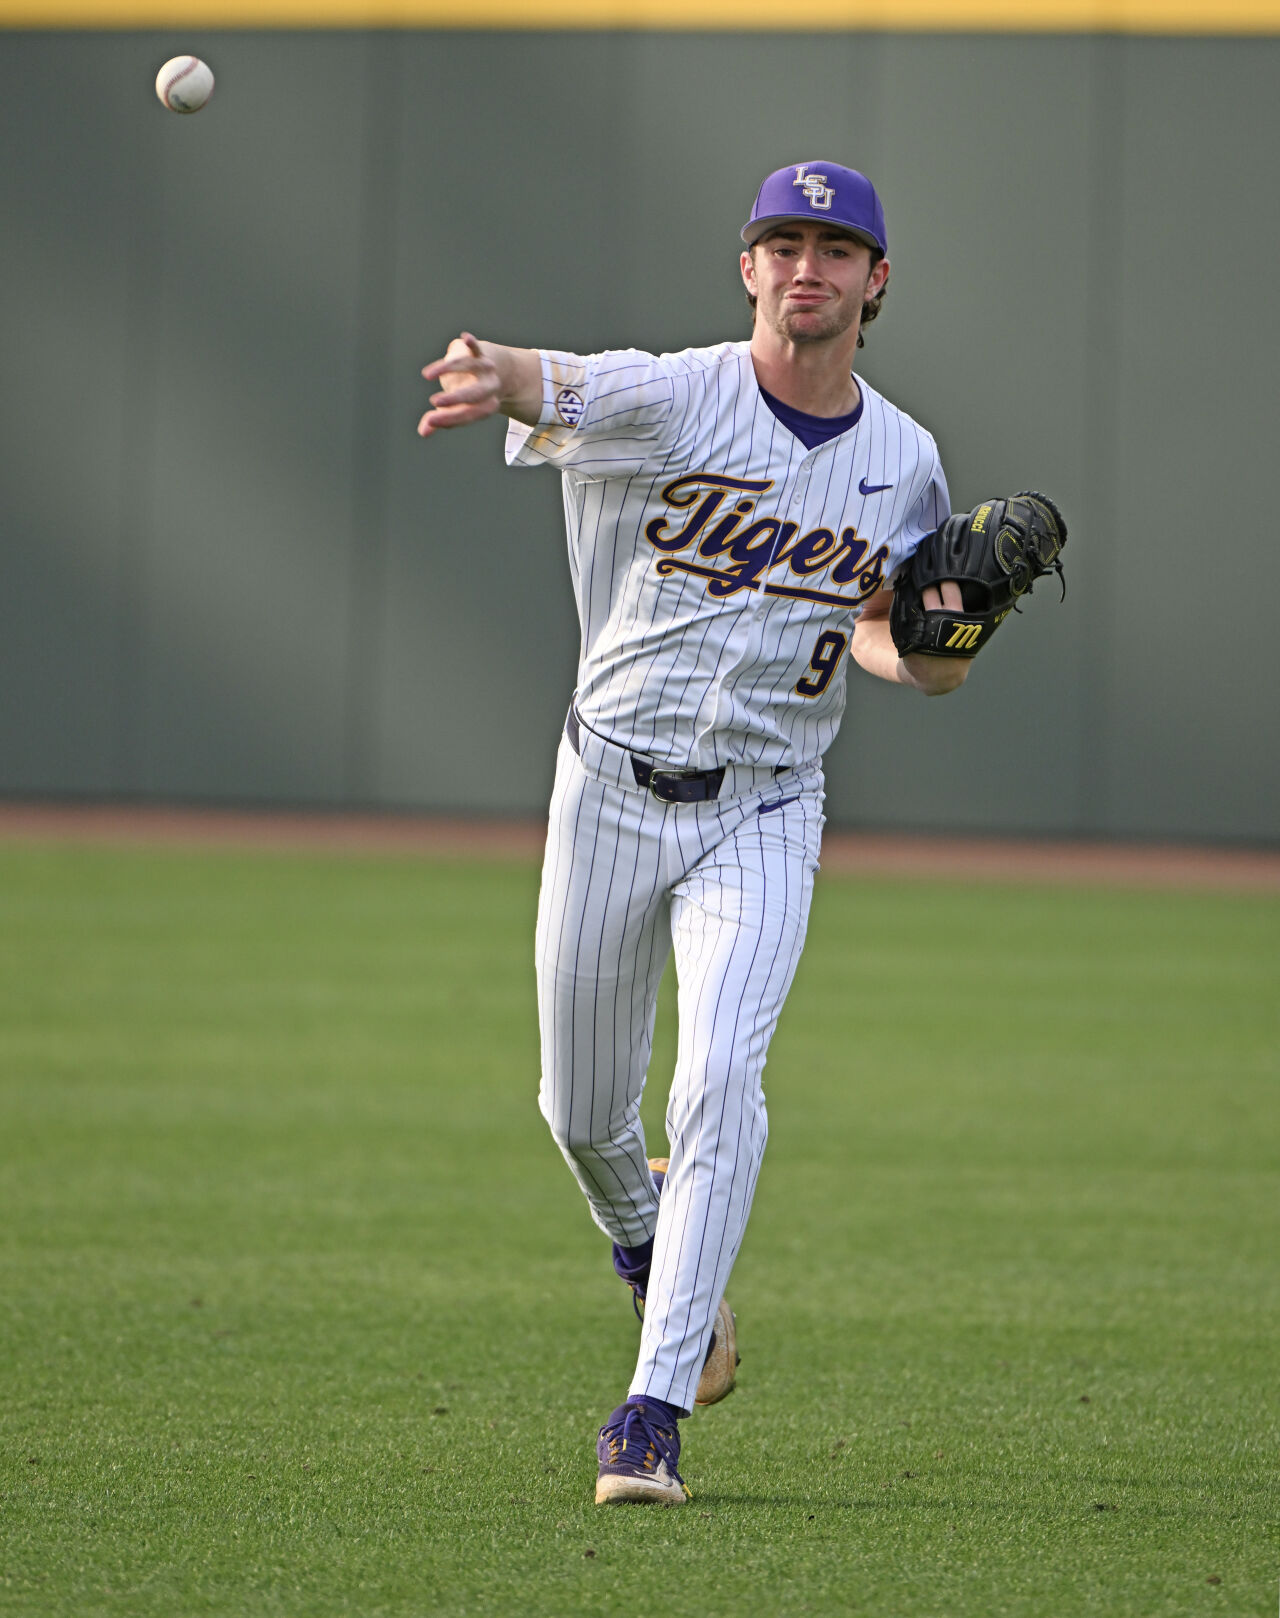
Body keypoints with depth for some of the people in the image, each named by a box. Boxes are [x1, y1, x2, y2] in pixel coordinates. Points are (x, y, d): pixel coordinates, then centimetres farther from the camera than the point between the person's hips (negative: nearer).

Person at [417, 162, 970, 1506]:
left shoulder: (905, 463, 2)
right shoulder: (669, 398, -11)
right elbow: (547, 388, -32)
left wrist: (928, 653, -9)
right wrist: (494, 376, -58)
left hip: (762, 813, 0)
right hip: (612, 787, 0)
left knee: (721, 1080, -20)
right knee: (583, 1110, 11)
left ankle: (655, 1409, -19)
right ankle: (648, 1250, 46)